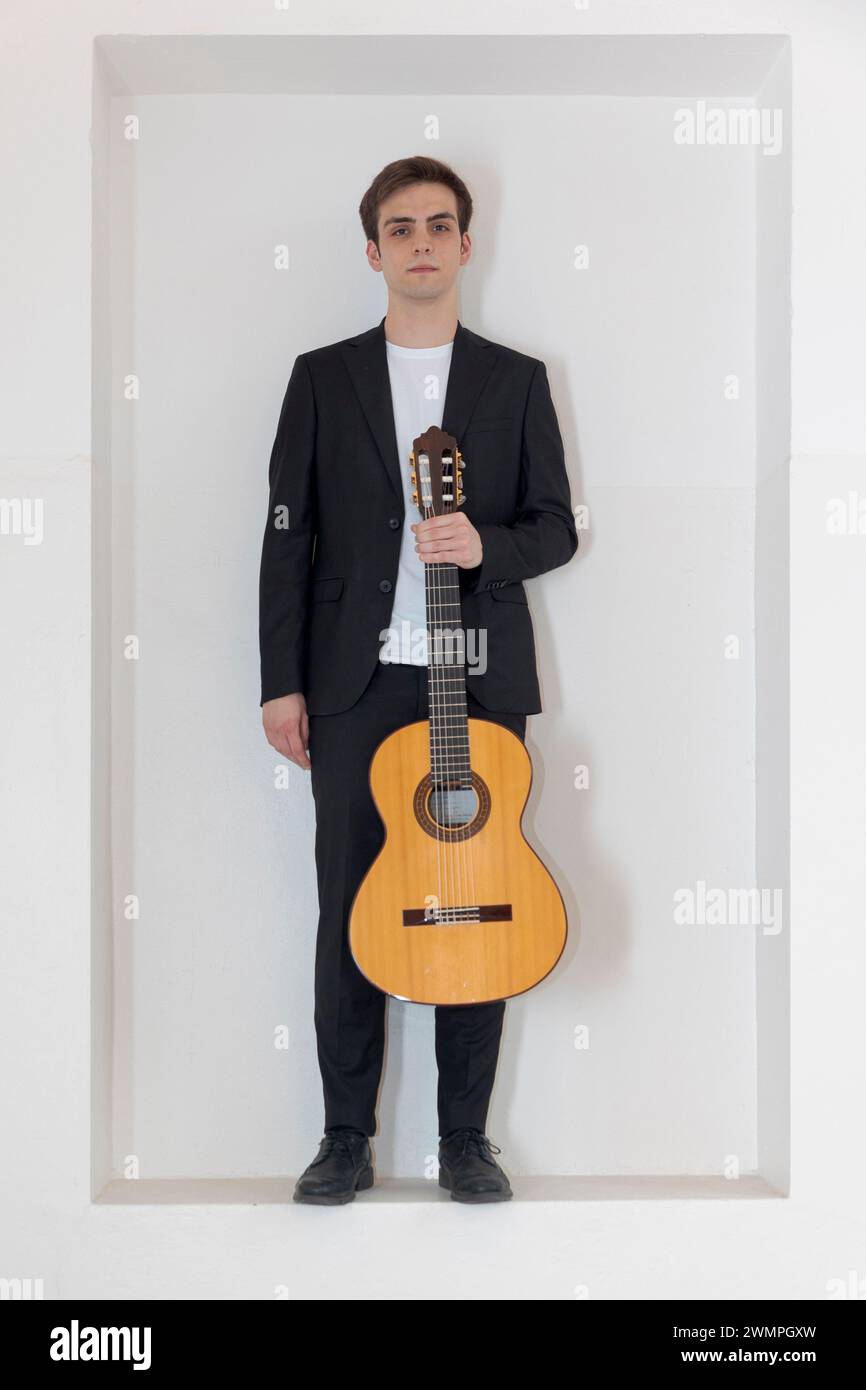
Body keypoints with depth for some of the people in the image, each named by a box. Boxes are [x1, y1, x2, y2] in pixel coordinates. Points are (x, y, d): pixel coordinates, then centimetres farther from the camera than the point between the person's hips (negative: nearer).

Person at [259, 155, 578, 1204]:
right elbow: (287, 536, 5)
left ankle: (465, 1139, 16)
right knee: (349, 907, 1)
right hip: (357, 681, 0)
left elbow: (556, 526, 8)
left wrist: (486, 545, -15)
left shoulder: (517, 381, 10)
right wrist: (281, 682, -1)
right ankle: (346, 1138, 14)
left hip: (482, 681, 1)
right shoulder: (322, 377, 8)